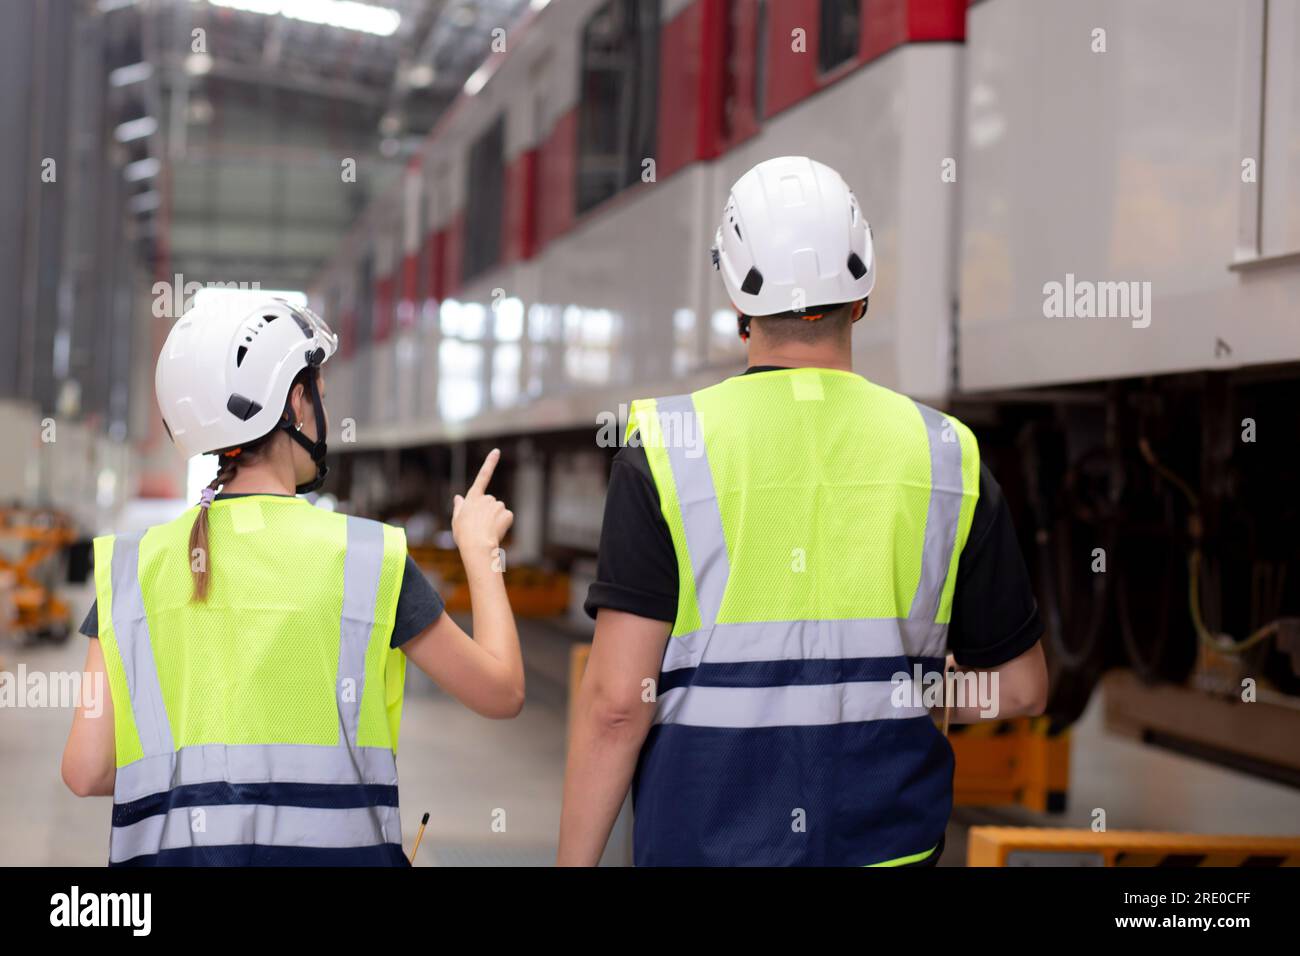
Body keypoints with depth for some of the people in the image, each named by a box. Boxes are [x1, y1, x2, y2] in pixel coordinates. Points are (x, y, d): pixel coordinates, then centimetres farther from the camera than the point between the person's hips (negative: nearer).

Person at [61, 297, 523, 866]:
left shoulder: (133, 567, 2)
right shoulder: (364, 556, -4)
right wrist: (479, 548, 20)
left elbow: (86, 772, -2)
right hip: (330, 845, -2)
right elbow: (501, 692, 7)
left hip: (165, 849, 3)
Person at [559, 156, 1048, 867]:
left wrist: (574, 861, -4)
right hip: (886, 844, 2)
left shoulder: (667, 452, -10)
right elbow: (1020, 688, 5)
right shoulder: (945, 457, -1)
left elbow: (616, 701, -14)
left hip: (706, 841, -2)